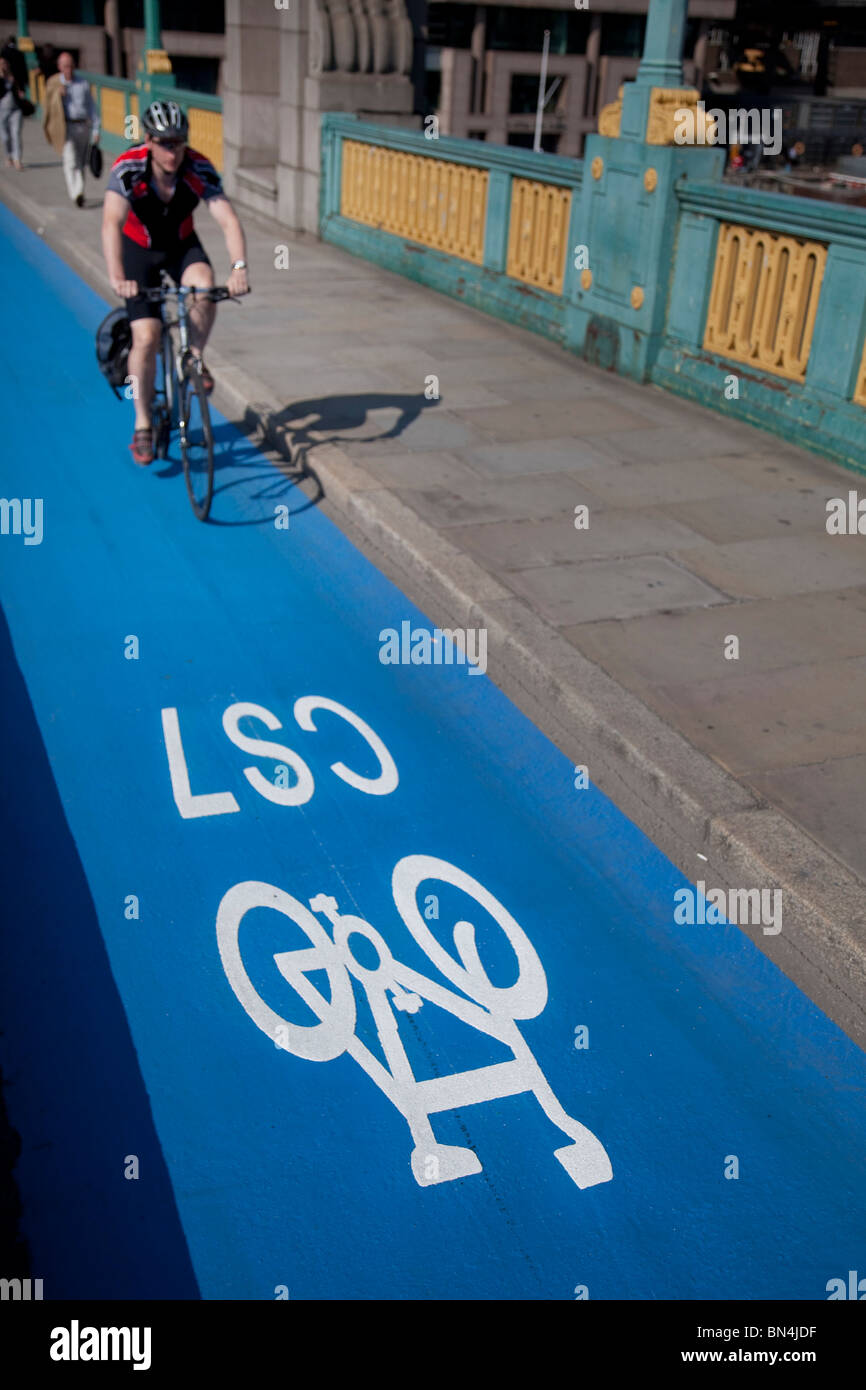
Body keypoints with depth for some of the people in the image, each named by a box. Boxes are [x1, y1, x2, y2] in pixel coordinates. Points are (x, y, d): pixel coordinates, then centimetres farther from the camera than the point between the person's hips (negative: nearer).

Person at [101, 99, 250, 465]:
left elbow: (228, 219, -33)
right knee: (146, 337, -14)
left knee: (205, 288, -32)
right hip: (138, 249, -2)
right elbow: (111, 223, -41)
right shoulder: (128, 169, -29)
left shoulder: (200, 170, -24)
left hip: (182, 246, 2)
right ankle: (142, 425, 0)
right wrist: (117, 278, -57)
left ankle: (194, 358, -4)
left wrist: (239, 267, -51)